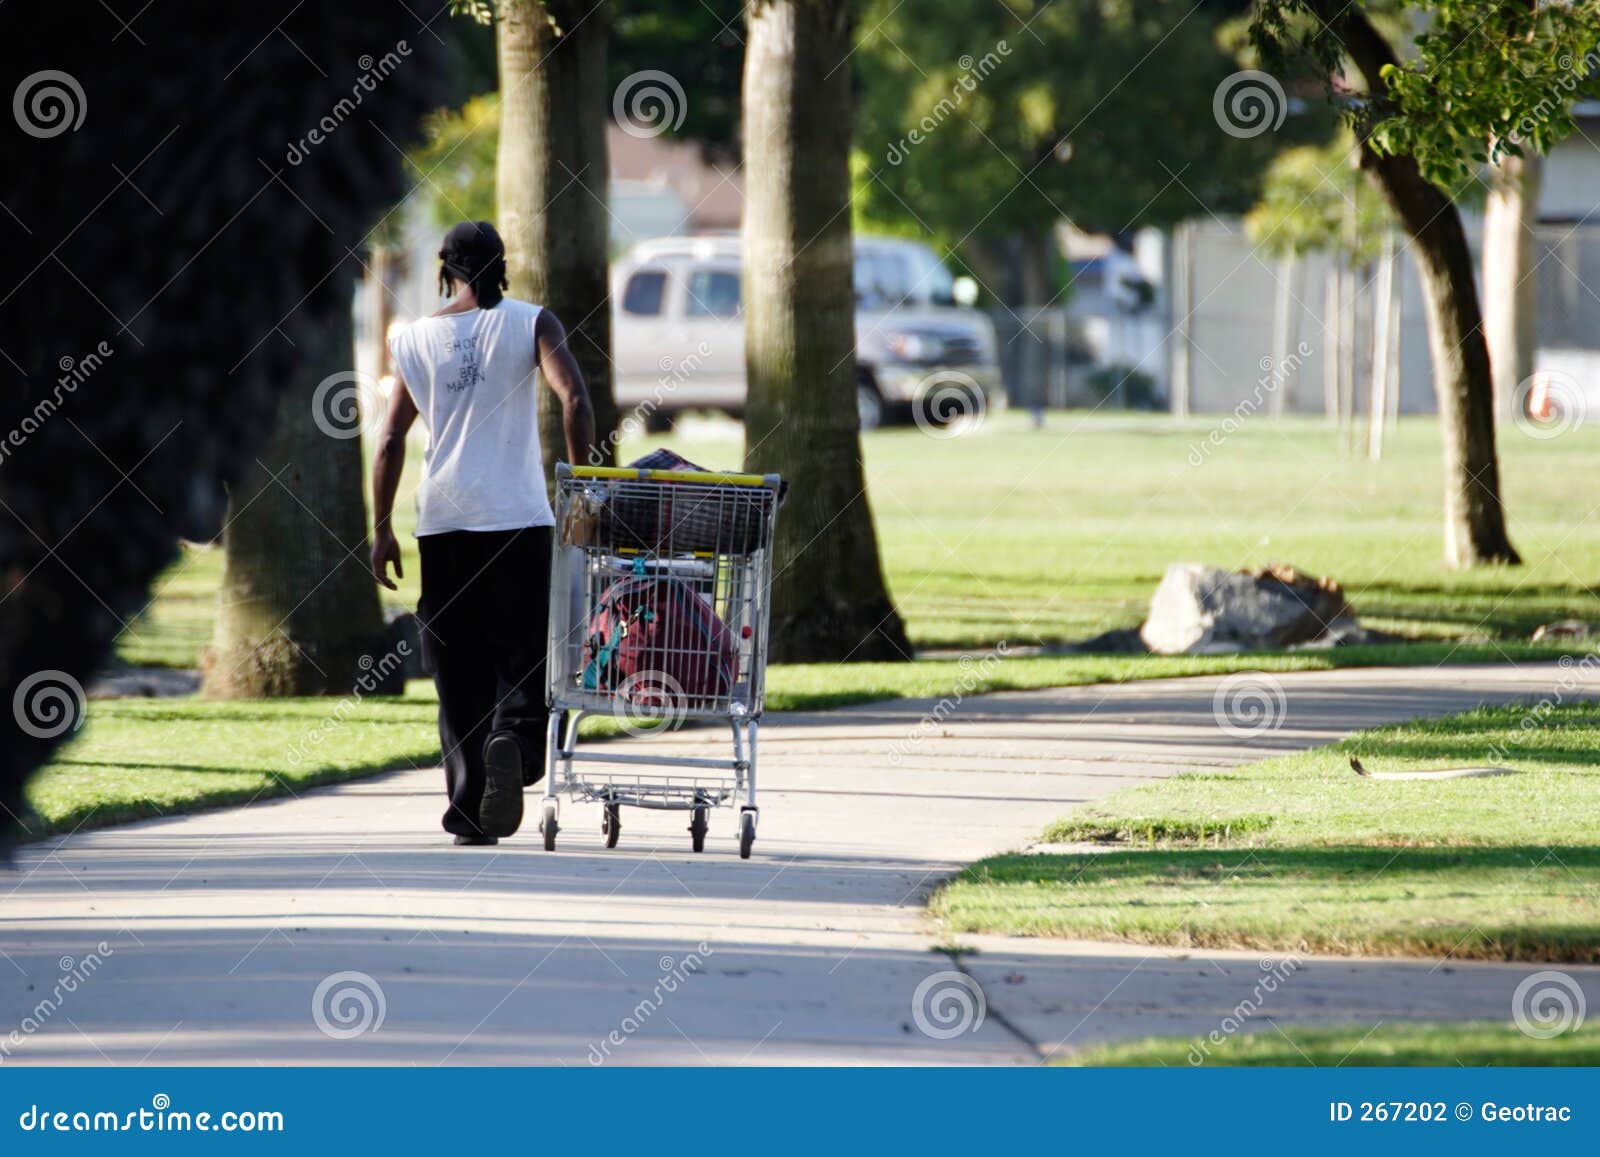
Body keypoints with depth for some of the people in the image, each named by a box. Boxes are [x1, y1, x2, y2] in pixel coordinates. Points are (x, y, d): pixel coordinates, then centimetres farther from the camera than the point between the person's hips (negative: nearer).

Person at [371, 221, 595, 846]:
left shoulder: (414, 339, 8)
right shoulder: (530, 323, 2)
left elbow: (391, 441, 4)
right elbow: (574, 399, -13)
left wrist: (381, 531, 9)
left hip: (442, 522, 2)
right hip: (520, 517, -2)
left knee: (457, 671, 7)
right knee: (523, 654, 6)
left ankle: (469, 811, 1)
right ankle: (512, 741, -25)